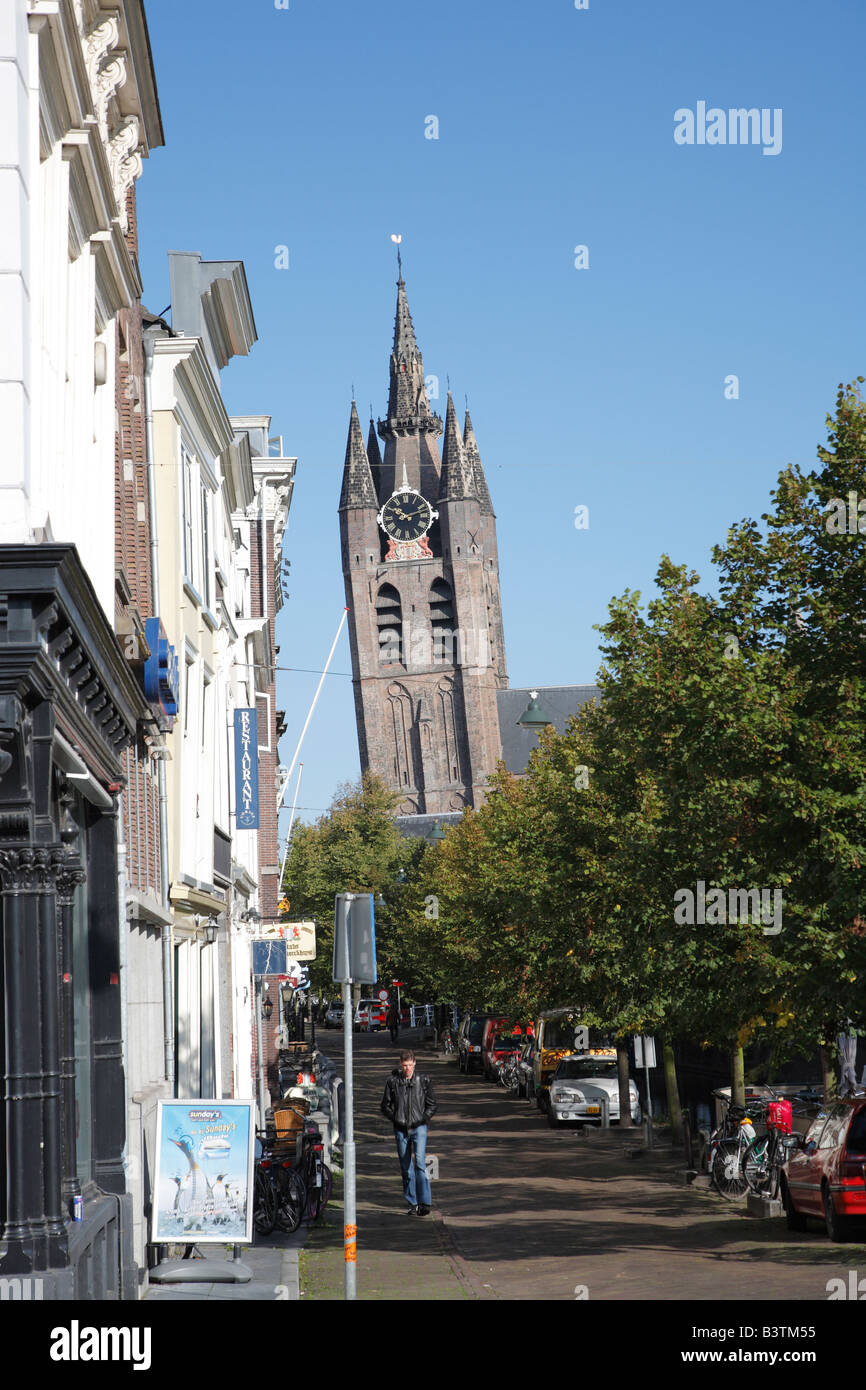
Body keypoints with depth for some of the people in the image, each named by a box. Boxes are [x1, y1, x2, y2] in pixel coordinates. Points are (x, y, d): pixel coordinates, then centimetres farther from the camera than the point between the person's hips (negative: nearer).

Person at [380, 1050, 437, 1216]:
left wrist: (423, 1119, -5)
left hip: (419, 1127, -2)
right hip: (401, 1129, 2)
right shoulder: (392, 1081, 3)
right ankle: (413, 1204, 13)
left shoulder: (423, 1080, 3)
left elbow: (431, 1104, 9)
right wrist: (395, 1119, -5)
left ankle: (425, 1202, -20)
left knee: (419, 1162, -17)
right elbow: (385, 1105, 9)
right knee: (406, 1168, 5)